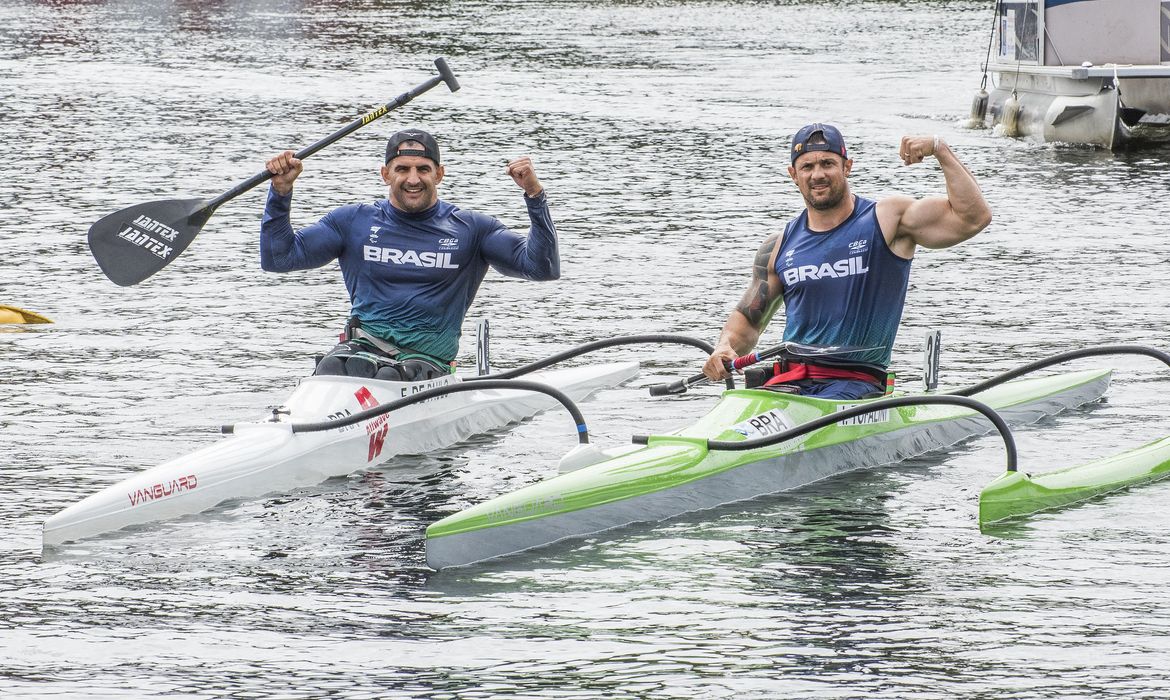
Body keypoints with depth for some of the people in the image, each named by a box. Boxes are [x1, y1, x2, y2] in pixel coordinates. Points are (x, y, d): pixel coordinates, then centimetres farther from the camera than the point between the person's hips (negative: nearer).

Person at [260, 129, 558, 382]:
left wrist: (534, 194, -10)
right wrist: (281, 192, 0)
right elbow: (278, 258, 13)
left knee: (390, 379, -36)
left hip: (428, 358, -1)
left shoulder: (469, 229, 9)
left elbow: (543, 267, 0)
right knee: (332, 369, -35)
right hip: (363, 345, 1)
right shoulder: (355, 222, 13)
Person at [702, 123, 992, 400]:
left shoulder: (888, 219, 2)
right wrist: (725, 349, 0)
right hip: (790, 381, 4)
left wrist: (940, 149, -15)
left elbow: (973, 217, -9)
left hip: (856, 382, -3)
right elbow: (748, 320, 22)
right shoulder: (779, 247, 13)